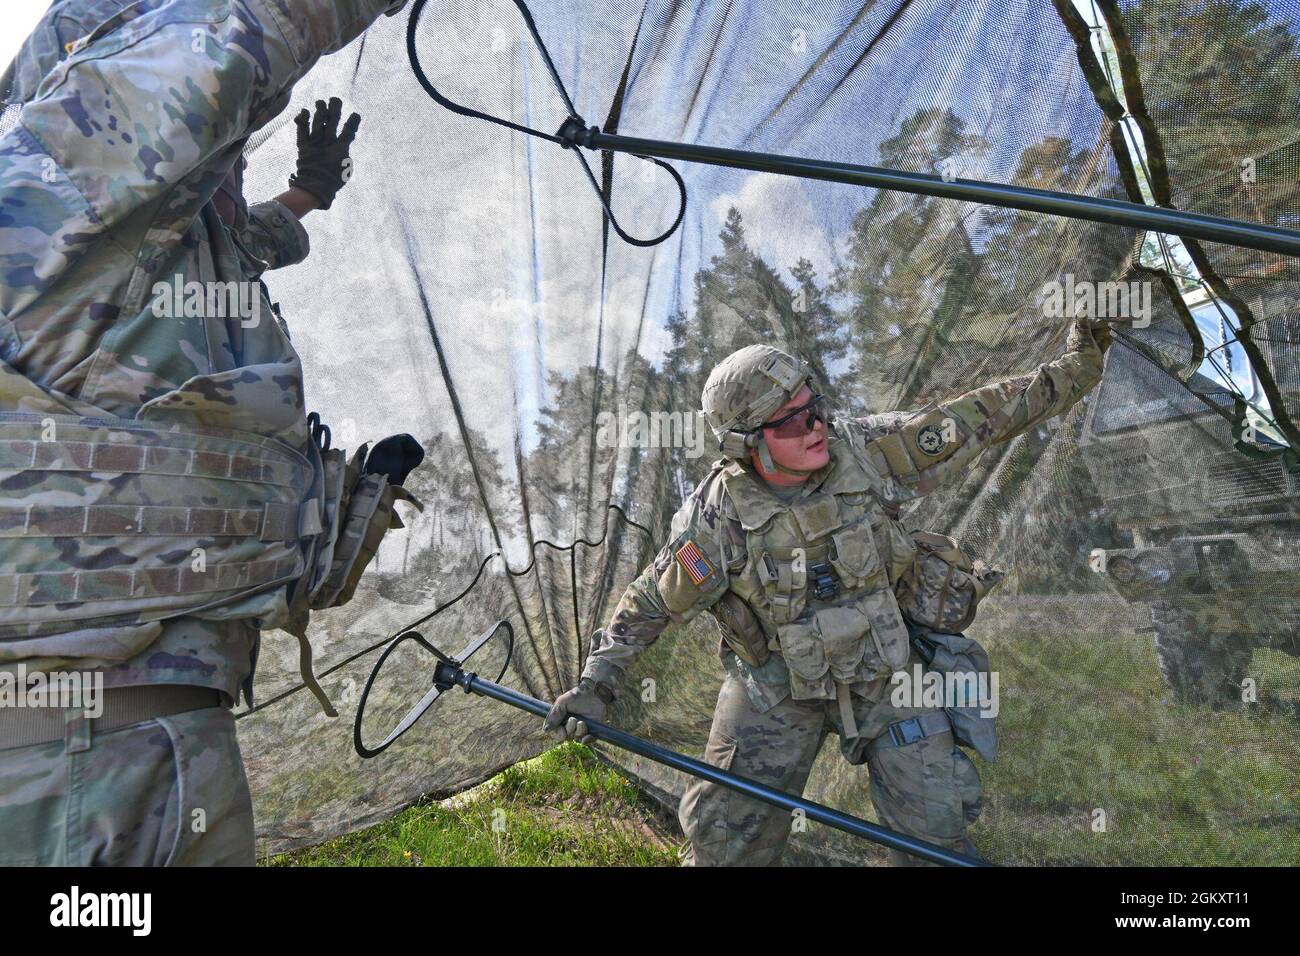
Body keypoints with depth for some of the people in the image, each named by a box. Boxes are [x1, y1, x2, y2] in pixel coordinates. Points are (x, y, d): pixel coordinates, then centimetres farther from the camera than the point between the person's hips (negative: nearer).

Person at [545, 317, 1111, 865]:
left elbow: (972, 421, -7)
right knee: (729, 839, 6)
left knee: (935, 833, 8)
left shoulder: (866, 450, -17)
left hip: (890, 670, 2)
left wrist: (1071, 373, -5)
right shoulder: (717, 518, -21)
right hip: (777, 688, -1)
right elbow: (649, 603, -9)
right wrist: (594, 685, -12)